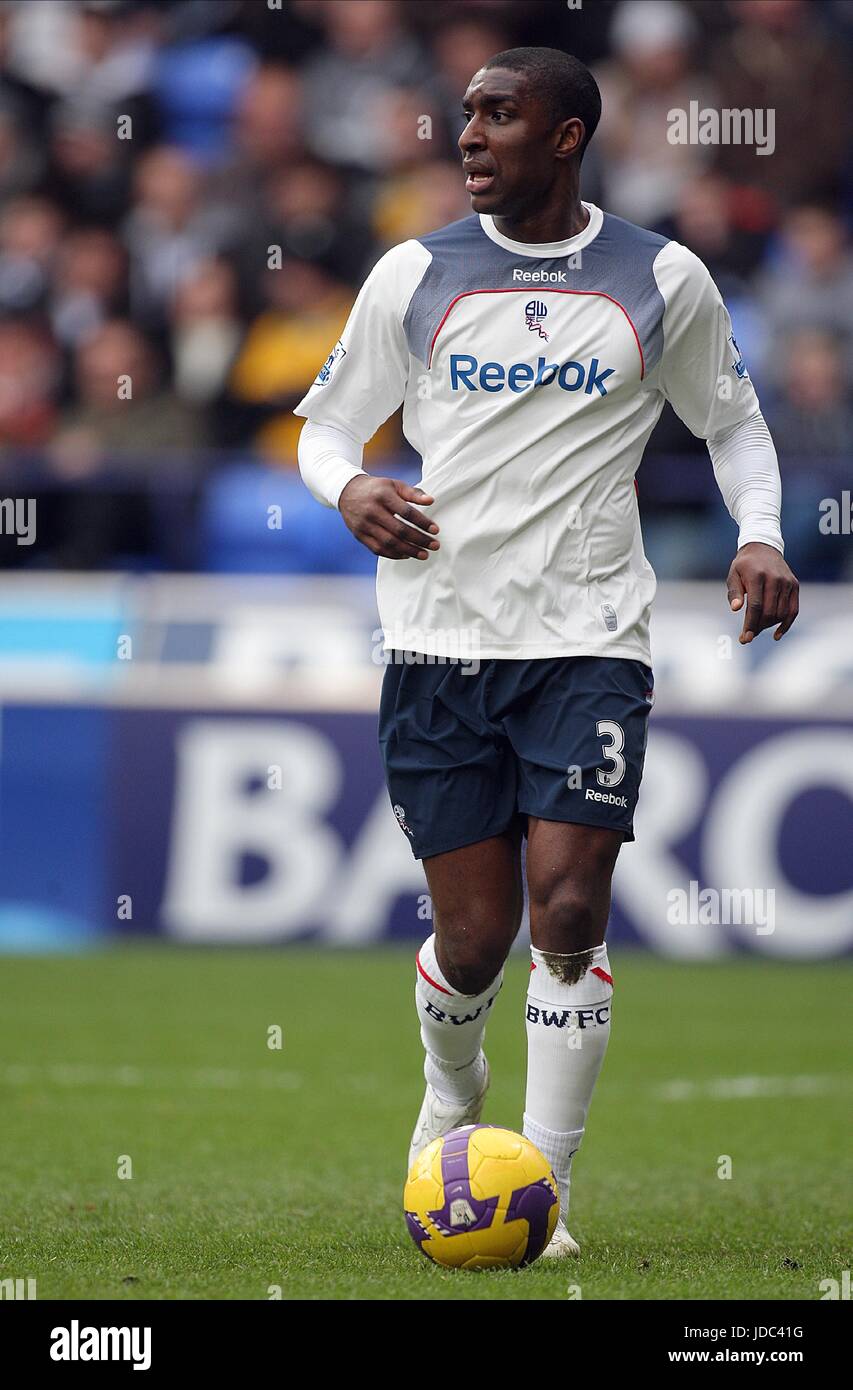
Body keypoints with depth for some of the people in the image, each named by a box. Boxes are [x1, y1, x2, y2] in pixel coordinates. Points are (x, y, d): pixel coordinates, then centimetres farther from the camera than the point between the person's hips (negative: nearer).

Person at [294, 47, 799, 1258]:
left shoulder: (664, 281, 4)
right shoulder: (415, 275, 5)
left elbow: (734, 424, 16)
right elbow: (329, 422, 12)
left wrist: (760, 534, -1)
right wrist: (349, 491, -11)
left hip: (588, 644, -1)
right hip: (438, 644, 1)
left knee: (568, 914, -14)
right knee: (474, 939, 1)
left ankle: (544, 1190, -3)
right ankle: (451, 1093, 35)